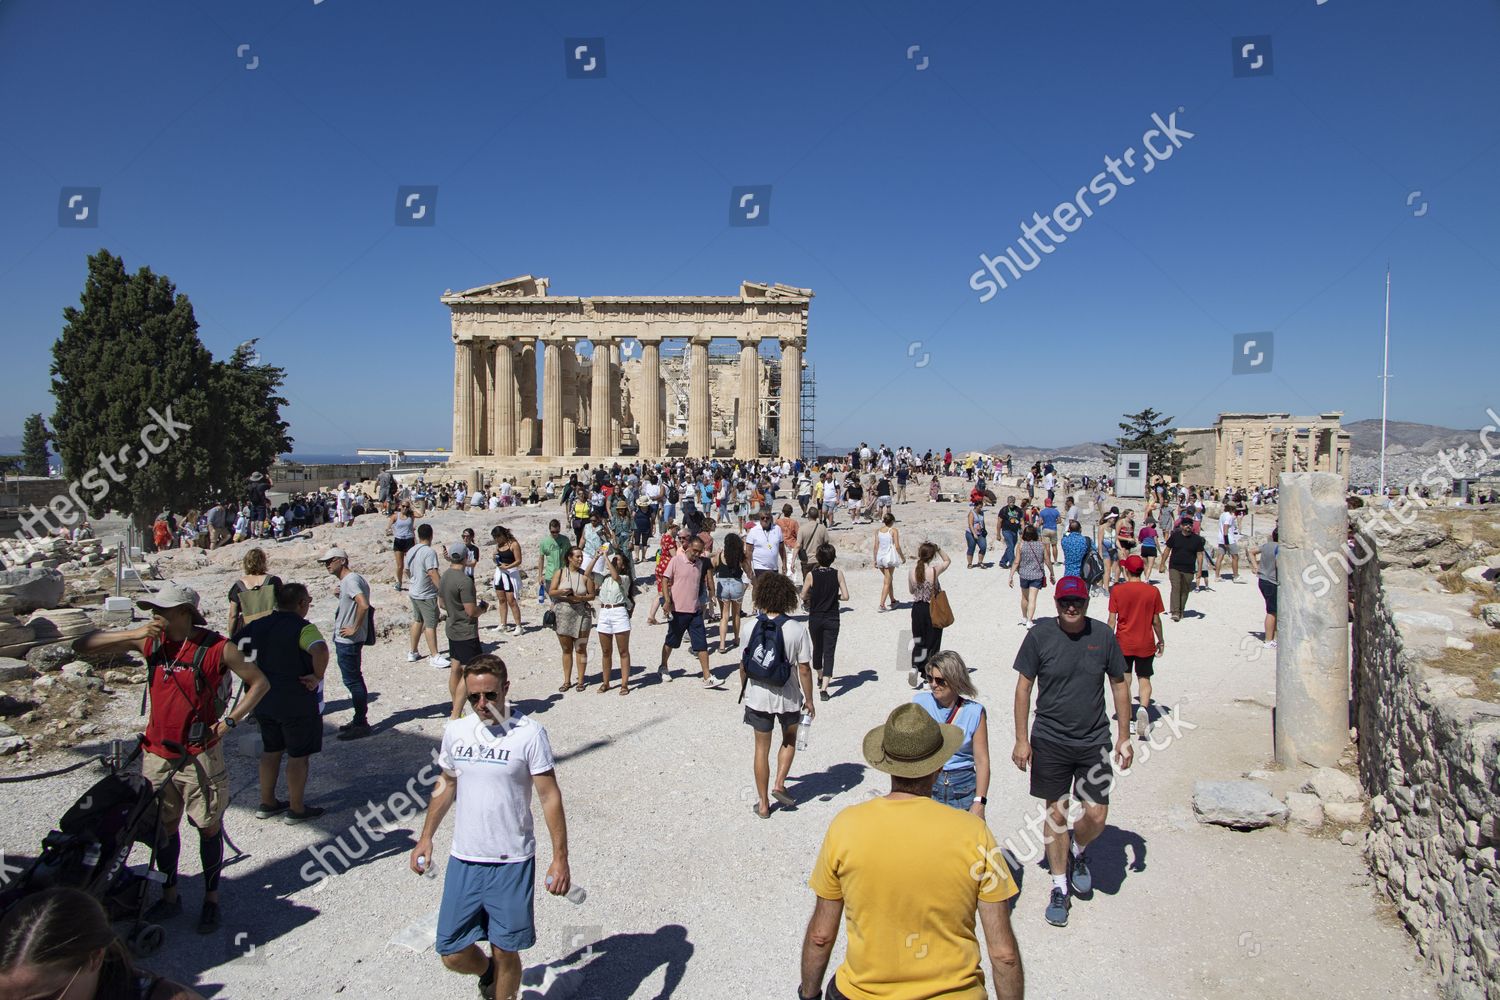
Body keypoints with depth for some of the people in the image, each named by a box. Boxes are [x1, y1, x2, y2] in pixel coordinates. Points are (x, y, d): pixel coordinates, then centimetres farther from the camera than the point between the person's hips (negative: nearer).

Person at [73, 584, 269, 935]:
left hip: (200, 756, -4)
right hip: (157, 753, 4)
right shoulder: (149, 640, -2)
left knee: (208, 827, 8)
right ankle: (169, 896, 33)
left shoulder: (216, 648, -14)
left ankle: (211, 899, 23)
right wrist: (132, 635, -14)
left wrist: (229, 721, -13)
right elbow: (81, 646, 0)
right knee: (163, 826, 16)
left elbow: (260, 682, -4)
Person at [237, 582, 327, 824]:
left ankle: (267, 804, 31)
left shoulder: (259, 624, 4)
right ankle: (296, 810, 13)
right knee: (298, 755, 6)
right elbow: (320, 650, -38)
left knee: (271, 750, 21)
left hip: (264, 700, 7)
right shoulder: (303, 628, -19)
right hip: (297, 703, -7)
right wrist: (317, 676, -23)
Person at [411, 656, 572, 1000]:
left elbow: (550, 796, -11)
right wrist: (426, 837, 16)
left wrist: (560, 858, -12)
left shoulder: (529, 733, -13)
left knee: (505, 952, 6)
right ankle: (487, 971, 40)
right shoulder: (455, 731, 1)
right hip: (463, 859, 4)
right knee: (452, 954, 8)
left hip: (512, 862, -4)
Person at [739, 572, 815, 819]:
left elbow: (743, 664, -2)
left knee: (762, 748, 15)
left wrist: (744, 690, 16)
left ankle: (763, 804, 23)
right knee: (789, 741, 28)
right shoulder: (797, 630, -16)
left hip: (758, 696, 1)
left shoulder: (751, 627, -11)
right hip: (788, 697, -1)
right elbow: (804, 669, -12)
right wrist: (809, 700, 0)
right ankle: (779, 784, 16)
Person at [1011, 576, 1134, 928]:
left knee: (1097, 816, 0)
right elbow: (1023, 687, -2)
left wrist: (1124, 736, 6)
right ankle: (1060, 887, 24)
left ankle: (1078, 852, 34)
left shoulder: (1103, 635, -3)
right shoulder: (1040, 635, -8)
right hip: (1050, 740, -1)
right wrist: (1021, 739, -4)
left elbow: (1120, 685, 8)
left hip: (1093, 741, 1)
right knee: (1056, 813, 7)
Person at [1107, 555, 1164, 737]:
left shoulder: (1117, 590, -9)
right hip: (1145, 643, 1)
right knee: (1144, 678, 12)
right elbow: (1156, 620, 0)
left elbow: (1112, 619, -7)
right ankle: (1143, 707, -15)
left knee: (1124, 681, 10)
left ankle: (1128, 720, 11)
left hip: (1123, 643, 0)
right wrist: (1161, 641, 14)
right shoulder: (1153, 591, -6)